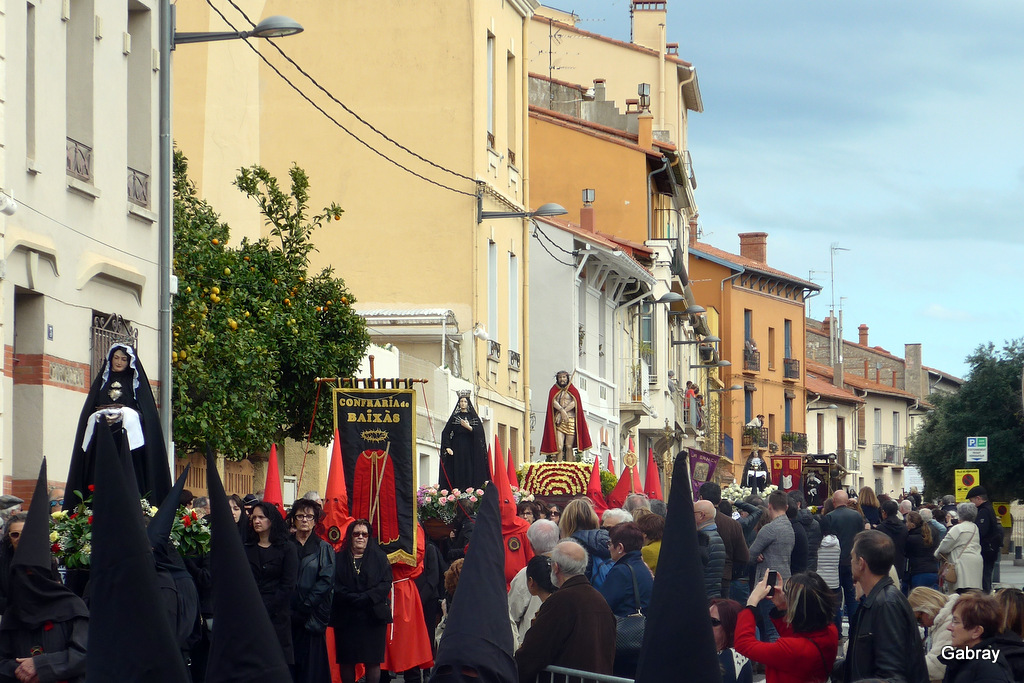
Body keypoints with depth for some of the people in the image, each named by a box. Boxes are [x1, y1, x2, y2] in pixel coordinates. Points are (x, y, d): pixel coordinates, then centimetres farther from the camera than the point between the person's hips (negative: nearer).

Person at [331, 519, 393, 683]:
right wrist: (352, 599, -16)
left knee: (373, 661, -3)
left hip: (373, 616, 0)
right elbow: (335, 586, -1)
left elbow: (386, 584, 0)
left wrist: (366, 598, -13)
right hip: (345, 617, 0)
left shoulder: (379, 557, 10)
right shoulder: (339, 559, 9)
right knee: (346, 662, 0)